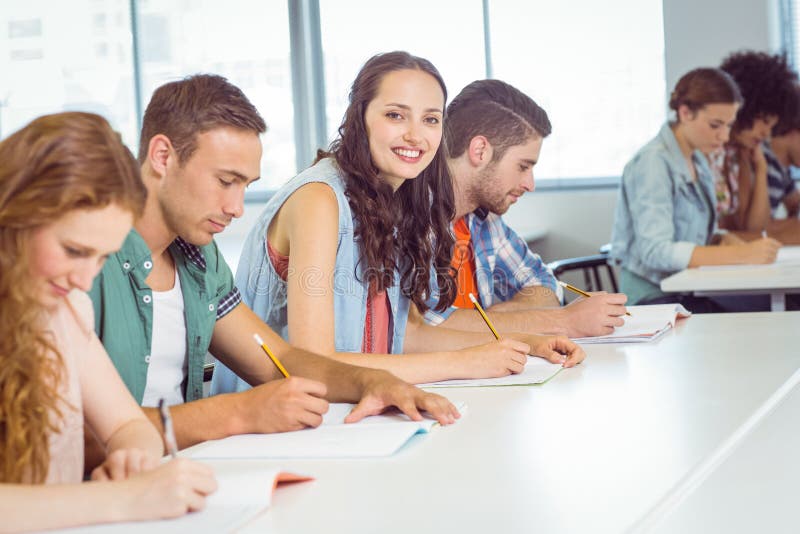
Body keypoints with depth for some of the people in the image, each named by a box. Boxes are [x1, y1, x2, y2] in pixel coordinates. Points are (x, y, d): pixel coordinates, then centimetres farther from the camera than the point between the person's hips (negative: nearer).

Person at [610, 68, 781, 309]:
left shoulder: (698, 162, 13)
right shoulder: (653, 163, -13)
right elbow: (656, 251, -24)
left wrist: (723, 240, -1)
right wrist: (741, 254, -28)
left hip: (690, 293, 8)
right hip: (653, 297, -8)